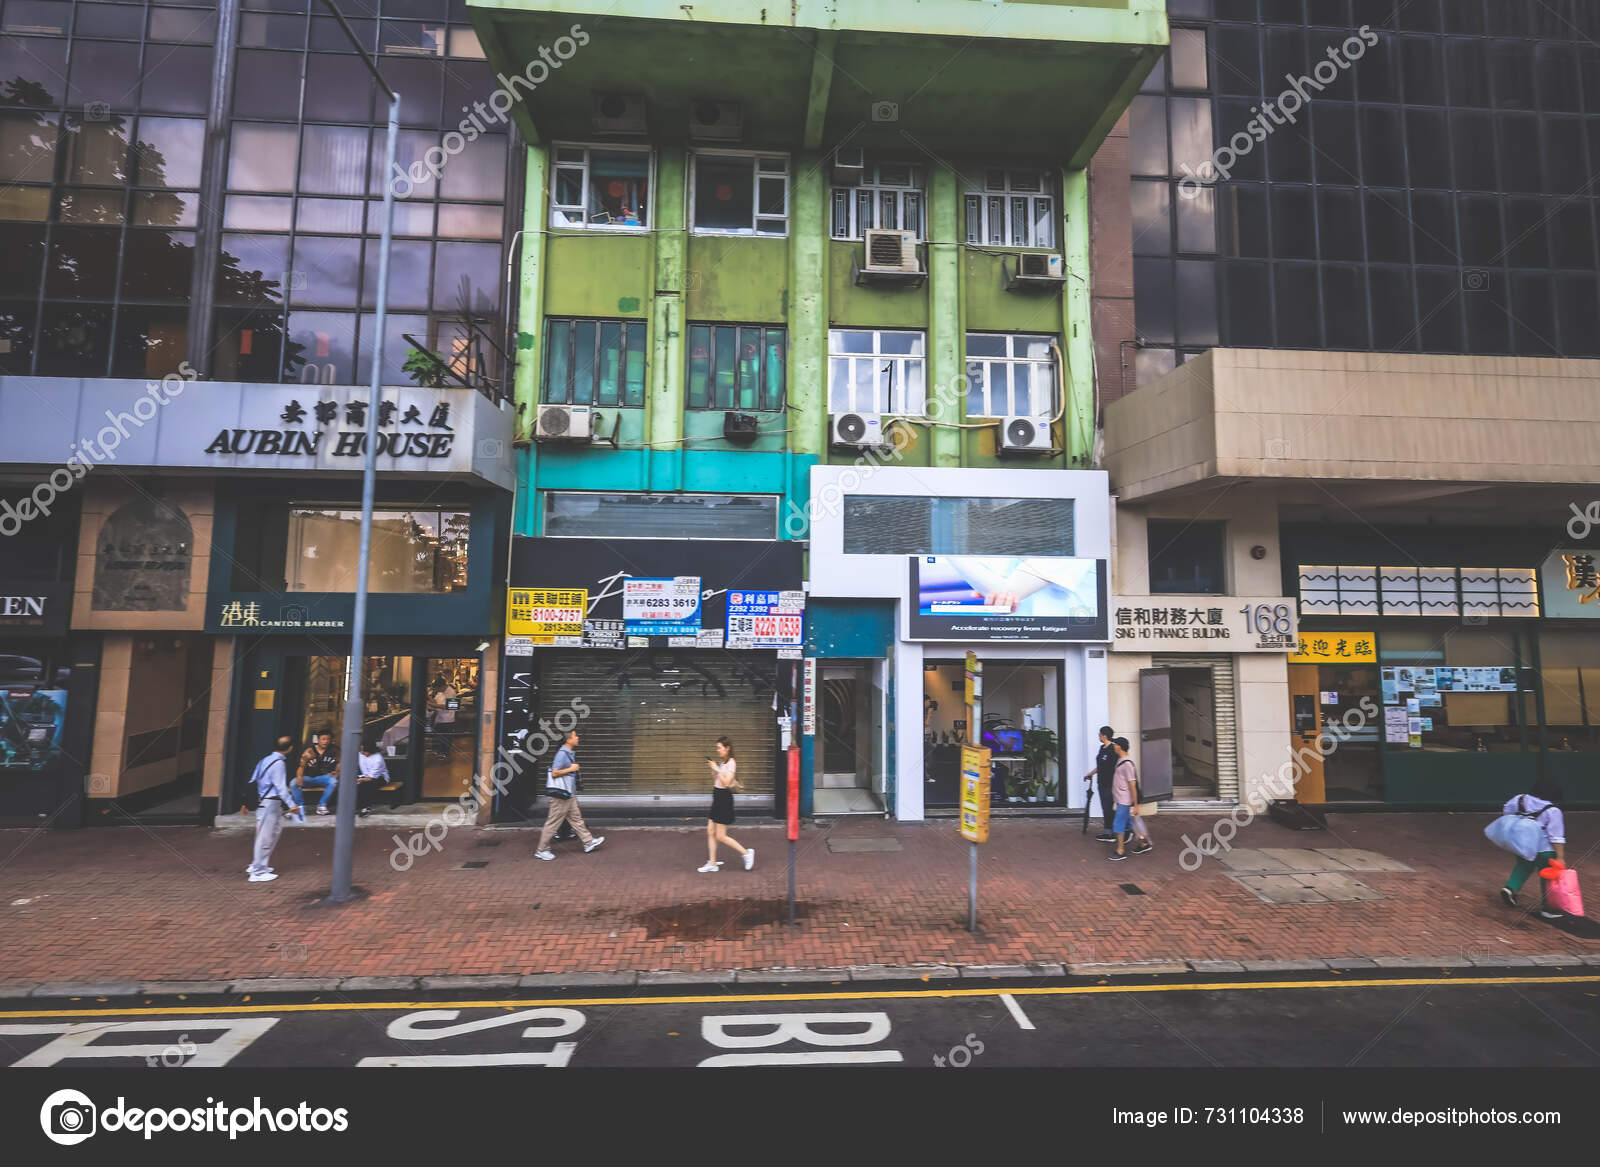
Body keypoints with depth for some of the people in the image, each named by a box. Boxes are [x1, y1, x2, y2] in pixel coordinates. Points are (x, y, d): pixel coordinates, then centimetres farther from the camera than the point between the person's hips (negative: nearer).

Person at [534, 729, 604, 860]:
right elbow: (554, 773, -22)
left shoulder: (570, 753, 11)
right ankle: (542, 850, 11)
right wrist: (571, 769, -17)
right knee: (553, 822, 0)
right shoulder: (562, 753, -19)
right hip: (561, 795, -10)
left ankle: (588, 842, 23)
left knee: (576, 818, 15)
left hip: (569, 794, 10)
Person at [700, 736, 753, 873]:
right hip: (717, 797, 9)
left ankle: (746, 853, 8)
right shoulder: (720, 762, 12)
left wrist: (717, 769, -19)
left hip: (725, 798, -9)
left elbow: (726, 782, -22)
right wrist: (712, 769, 3)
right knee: (710, 832, 8)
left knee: (720, 836, -4)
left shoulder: (731, 762, -13)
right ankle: (712, 864, 15)